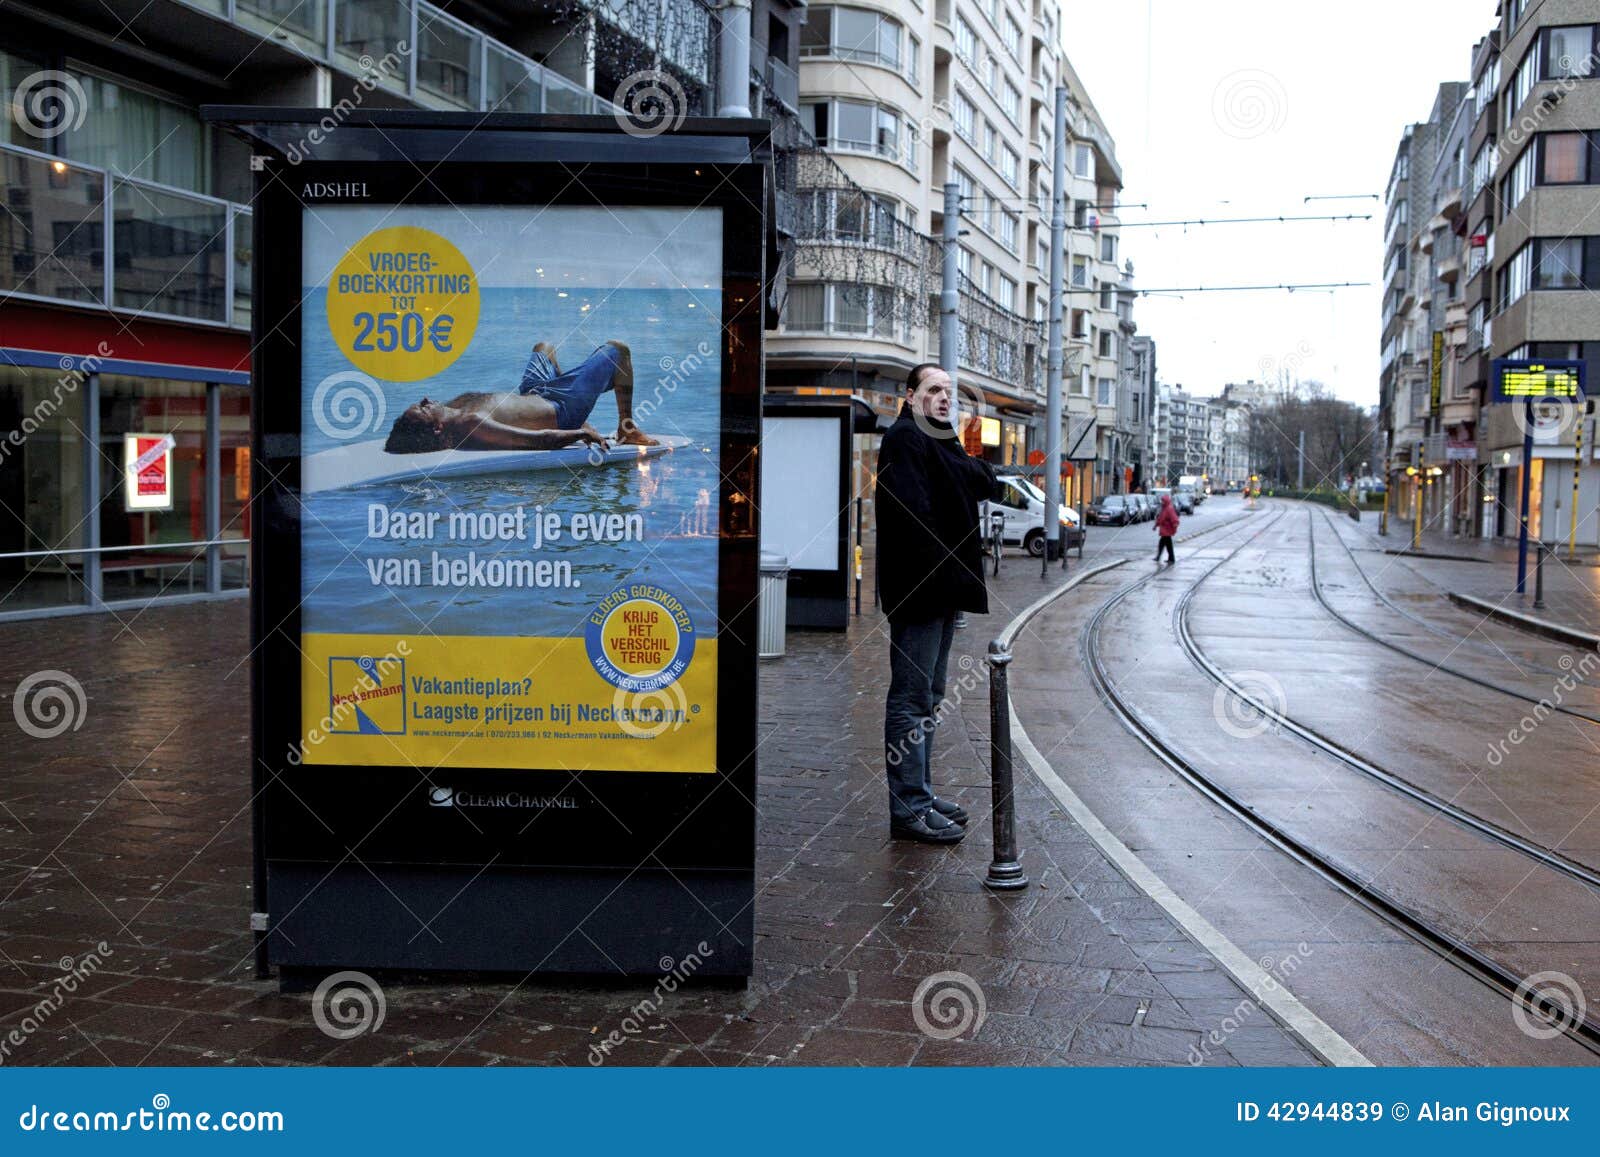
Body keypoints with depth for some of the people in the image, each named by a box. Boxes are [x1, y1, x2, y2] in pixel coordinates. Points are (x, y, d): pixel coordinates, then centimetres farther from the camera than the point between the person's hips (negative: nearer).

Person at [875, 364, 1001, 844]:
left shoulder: (939, 442, 21)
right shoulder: (904, 439, -10)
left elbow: (987, 484, 14)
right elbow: (912, 512, -20)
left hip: (941, 588, 11)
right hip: (918, 587, -11)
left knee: (926, 696, 16)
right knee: (912, 697, -7)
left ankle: (920, 793, 26)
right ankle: (909, 808, -3)